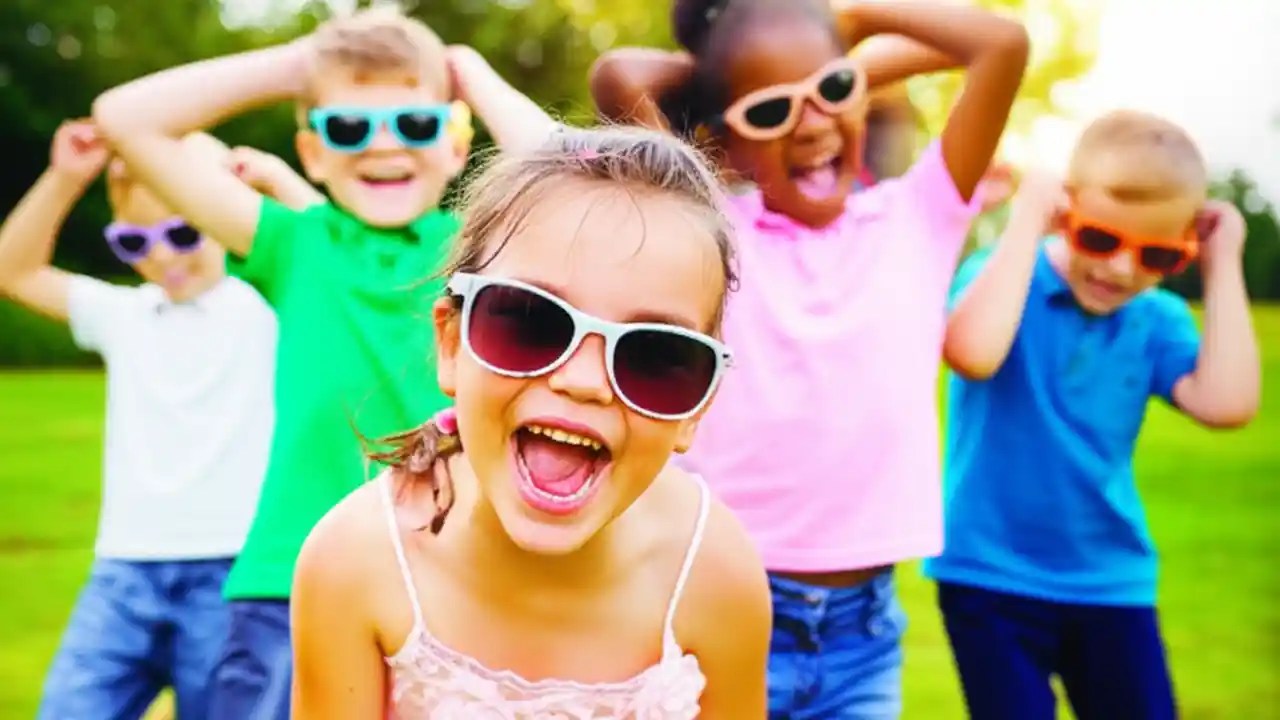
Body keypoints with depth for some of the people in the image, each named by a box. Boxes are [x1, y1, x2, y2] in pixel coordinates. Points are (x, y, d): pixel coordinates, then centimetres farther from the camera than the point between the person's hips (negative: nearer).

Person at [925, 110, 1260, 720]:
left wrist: (1224, 264, -11)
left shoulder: (1159, 320, 1)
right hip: (990, 575, -4)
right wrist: (1025, 225, -24)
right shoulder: (1004, 275, -9)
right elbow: (973, 355, -32)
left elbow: (1226, 404, -17)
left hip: (1112, 581, 4)